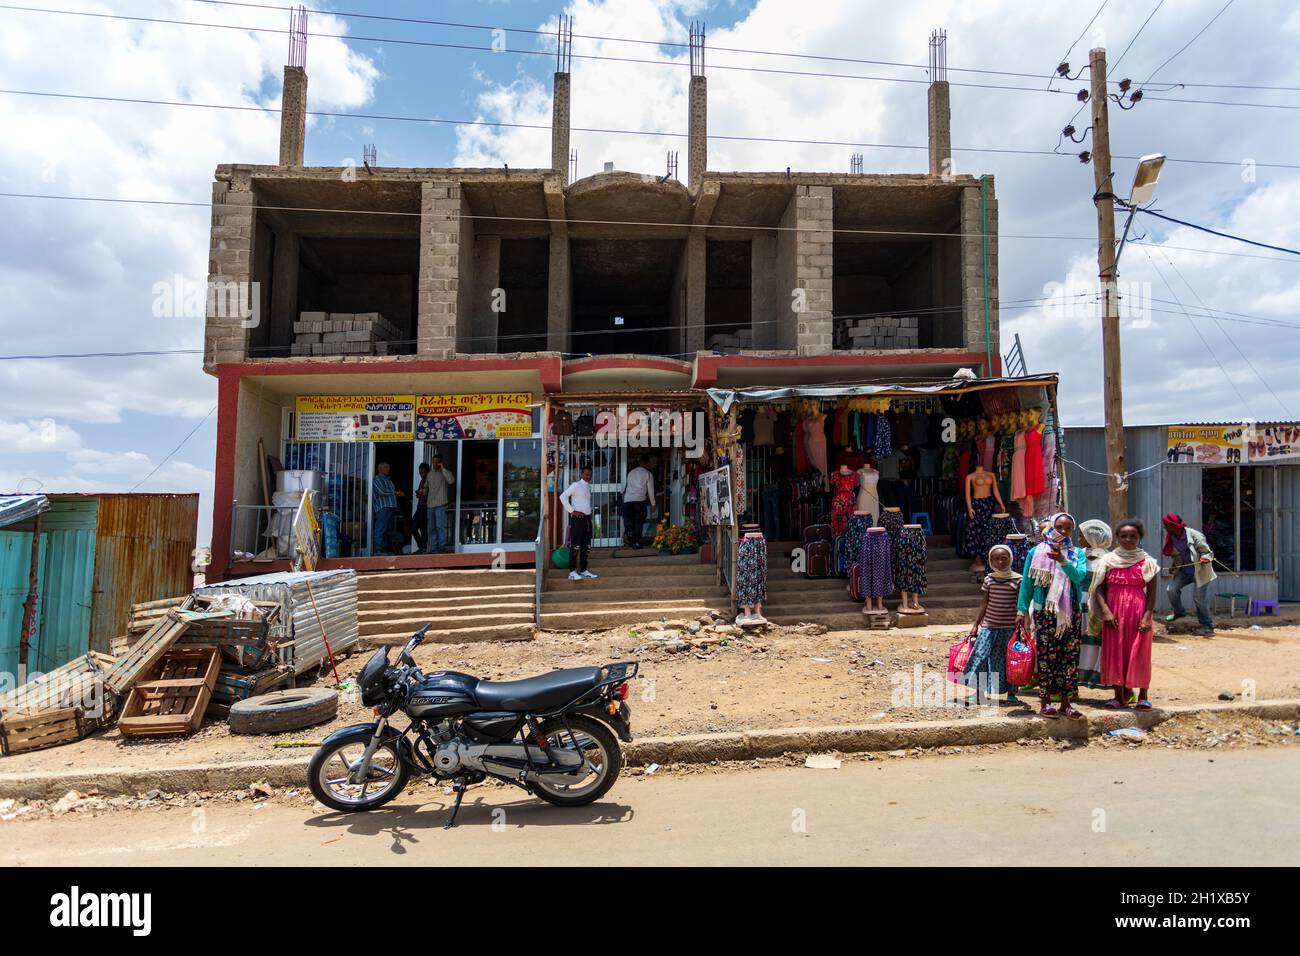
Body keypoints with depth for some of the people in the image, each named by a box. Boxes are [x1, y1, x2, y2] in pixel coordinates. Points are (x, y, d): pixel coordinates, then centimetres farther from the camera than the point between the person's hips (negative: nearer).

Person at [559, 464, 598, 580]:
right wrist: (572, 511, -16)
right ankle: (573, 572, -4)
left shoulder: (589, 487, 16)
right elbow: (563, 497, -15)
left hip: (587, 518, 8)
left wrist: (590, 512, 10)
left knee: (586, 546, 11)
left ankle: (583, 570, 19)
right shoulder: (576, 485, -7)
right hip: (577, 518, -8)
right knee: (575, 546, -6)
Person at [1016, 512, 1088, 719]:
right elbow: (1027, 583, 2)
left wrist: (1063, 561, -30)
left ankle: (1065, 702, 15)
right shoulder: (1036, 552, 1)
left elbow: (1079, 575, -13)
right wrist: (1021, 610, -1)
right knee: (1046, 655, -1)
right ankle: (1045, 701, 7)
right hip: (1045, 611, -2)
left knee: (1070, 656, 5)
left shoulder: (1077, 553, 7)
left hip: (1071, 612, 3)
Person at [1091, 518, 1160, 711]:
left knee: (1139, 653, 2)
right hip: (1114, 614, 2)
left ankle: (1142, 696, 15)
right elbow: (1099, 588, 2)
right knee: (1115, 653, 5)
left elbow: (1151, 593, -1)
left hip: (1139, 613, -1)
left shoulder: (1147, 562, 1)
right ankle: (1120, 696, 14)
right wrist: (1105, 611, -10)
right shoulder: (1108, 561, 4)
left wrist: (1147, 616, -10)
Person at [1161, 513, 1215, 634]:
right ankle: (1179, 612, 16)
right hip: (1184, 570, 5)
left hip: (1200, 571, -5)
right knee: (1172, 589, -10)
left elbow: (1207, 552, -14)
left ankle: (1207, 625, 15)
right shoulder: (1171, 538, -3)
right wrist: (1173, 566, -3)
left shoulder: (1194, 535, -21)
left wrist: (1205, 558, -36)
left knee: (1199, 598, -3)